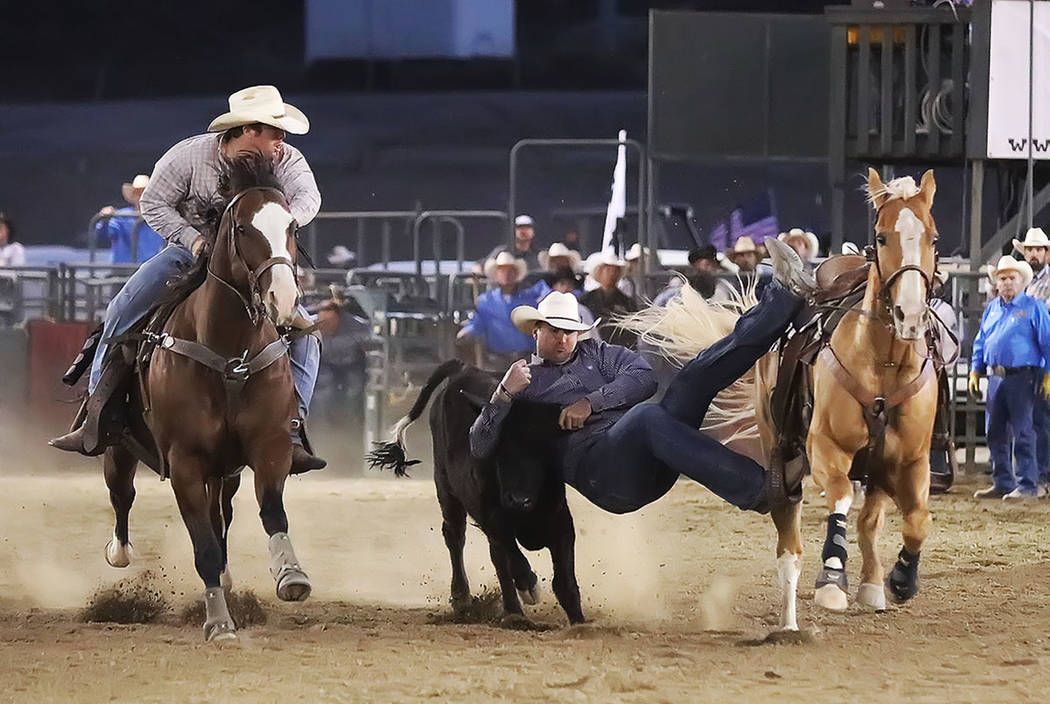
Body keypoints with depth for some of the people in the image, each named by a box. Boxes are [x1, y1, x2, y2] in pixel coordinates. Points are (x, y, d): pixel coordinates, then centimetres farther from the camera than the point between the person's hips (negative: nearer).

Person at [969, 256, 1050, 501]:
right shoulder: (992, 309, 17)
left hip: (1021, 377, -6)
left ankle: (1027, 485, -5)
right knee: (996, 433, 8)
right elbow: (980, 343, 22)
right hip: (996, 377, 6)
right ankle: (1002, 483, 16)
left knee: (1022, 433, -7)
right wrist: (974, 372, 13)